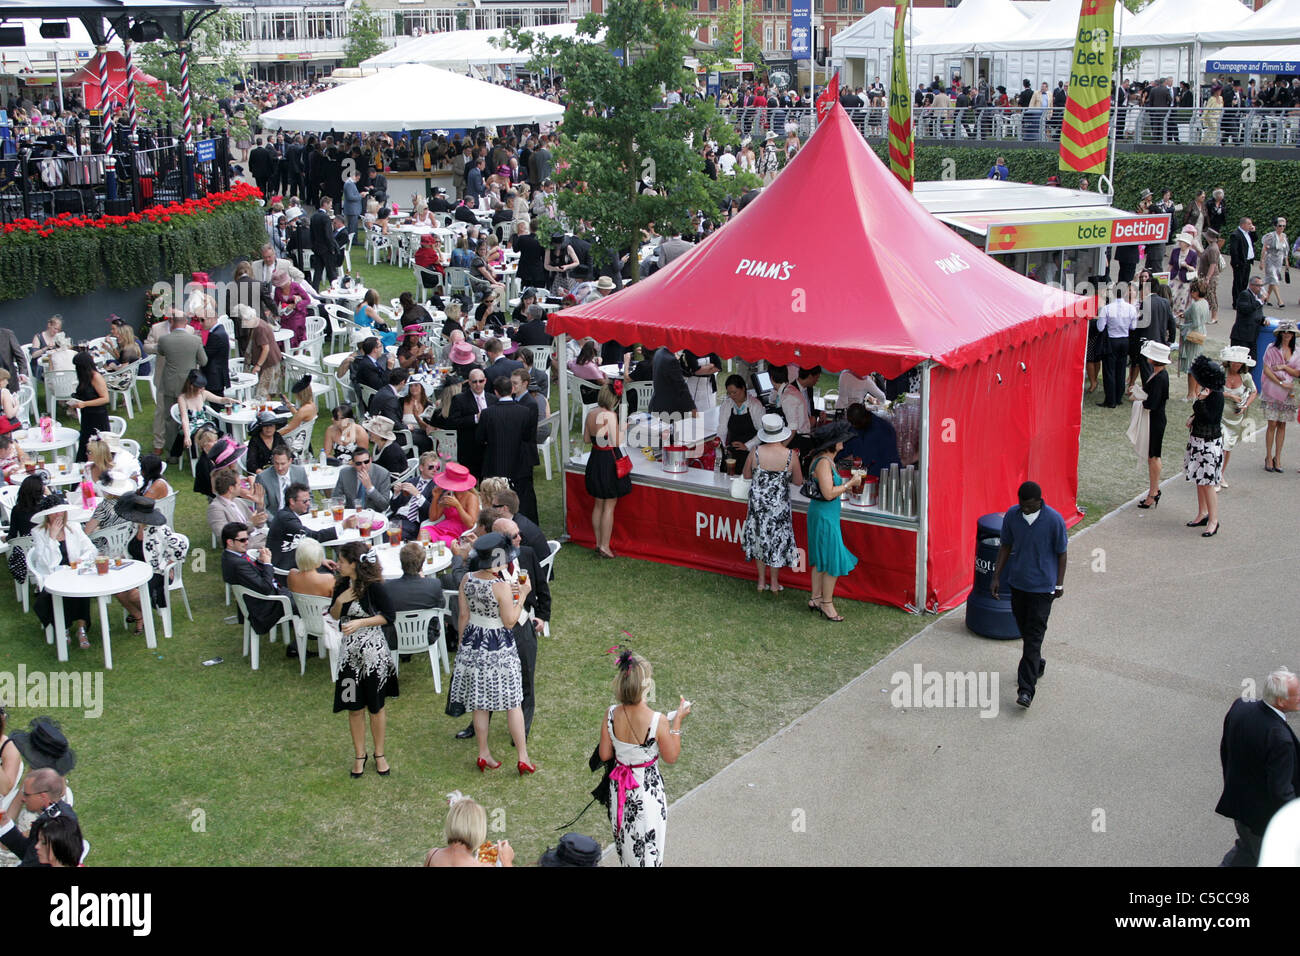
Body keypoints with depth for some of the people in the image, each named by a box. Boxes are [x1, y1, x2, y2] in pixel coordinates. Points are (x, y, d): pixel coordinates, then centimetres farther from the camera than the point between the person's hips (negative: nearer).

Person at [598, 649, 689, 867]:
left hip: (619, 789, 4)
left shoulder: (611, 715, -17)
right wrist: (677, 721, -8)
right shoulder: (658, 721, -29)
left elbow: (604, 755, -5)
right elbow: (671, 757, -13)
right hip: (648, 790, -4)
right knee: (649, 848, 17)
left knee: (627, 843, 27)